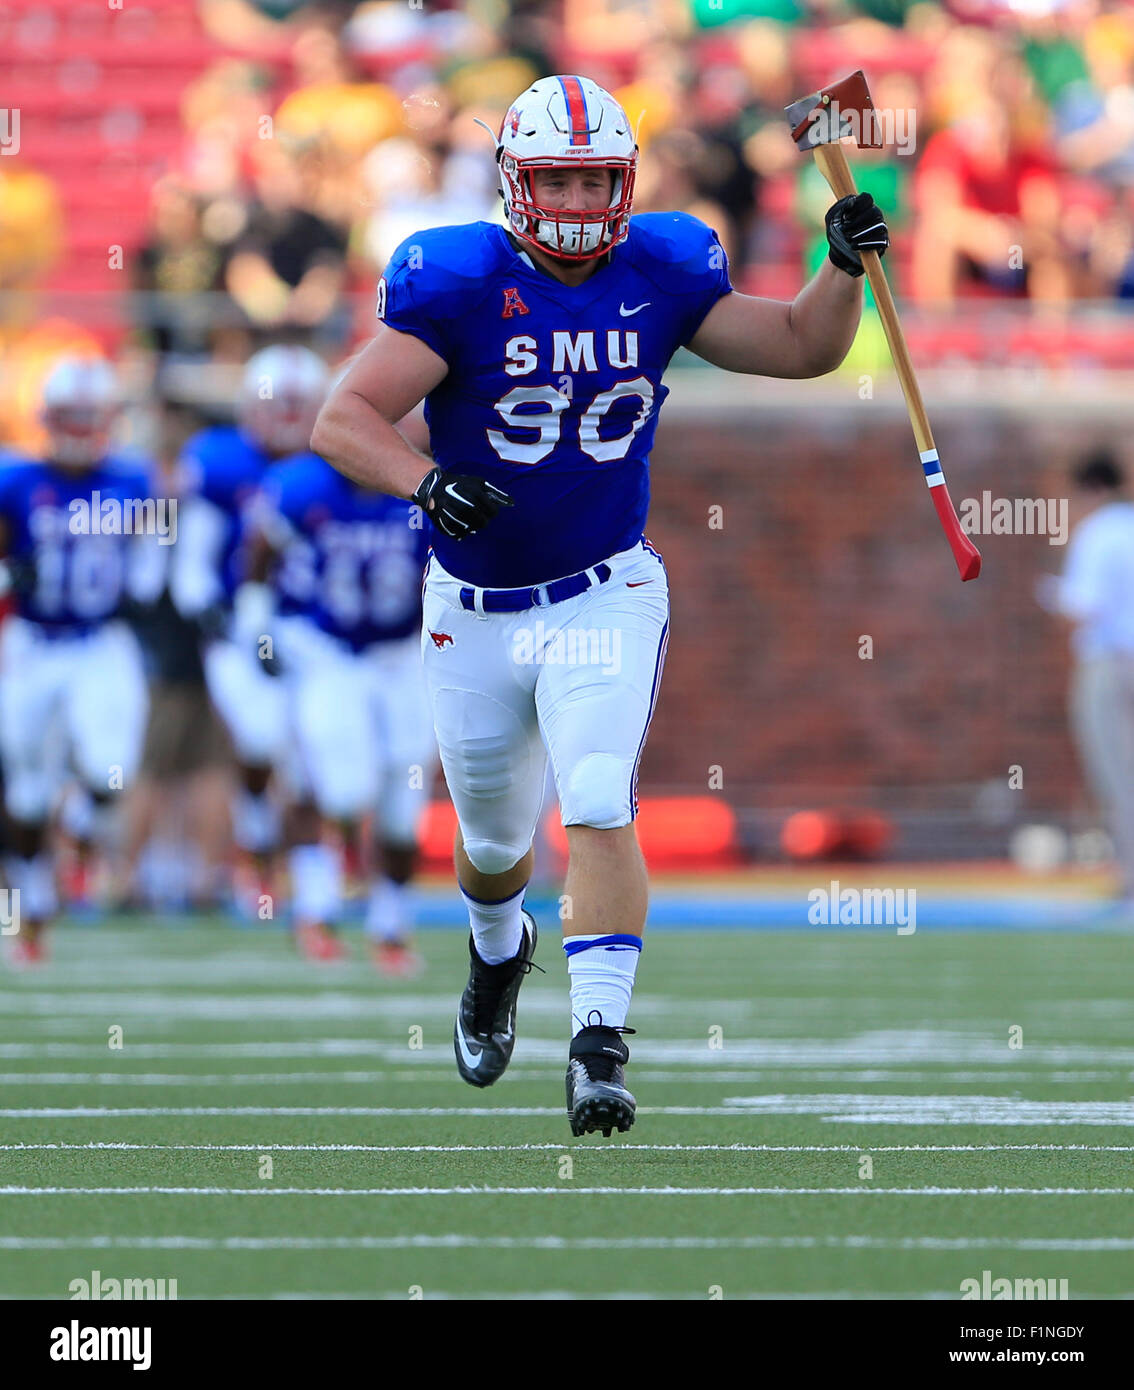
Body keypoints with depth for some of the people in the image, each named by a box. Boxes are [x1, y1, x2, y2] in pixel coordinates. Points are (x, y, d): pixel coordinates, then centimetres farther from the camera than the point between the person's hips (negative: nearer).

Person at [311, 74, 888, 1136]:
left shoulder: (660, 276, -5)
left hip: (605, 598, 0)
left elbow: (801, 348, 7)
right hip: (475, 610, 0)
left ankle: (600, 1043, -24)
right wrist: (426, 483, -39)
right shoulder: (458, 283, -15)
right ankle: (498, 951, 52)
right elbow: (343, 420, -21)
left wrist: (845, 268, -12)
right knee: (494, 838, 18)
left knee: (598, 806, -22)